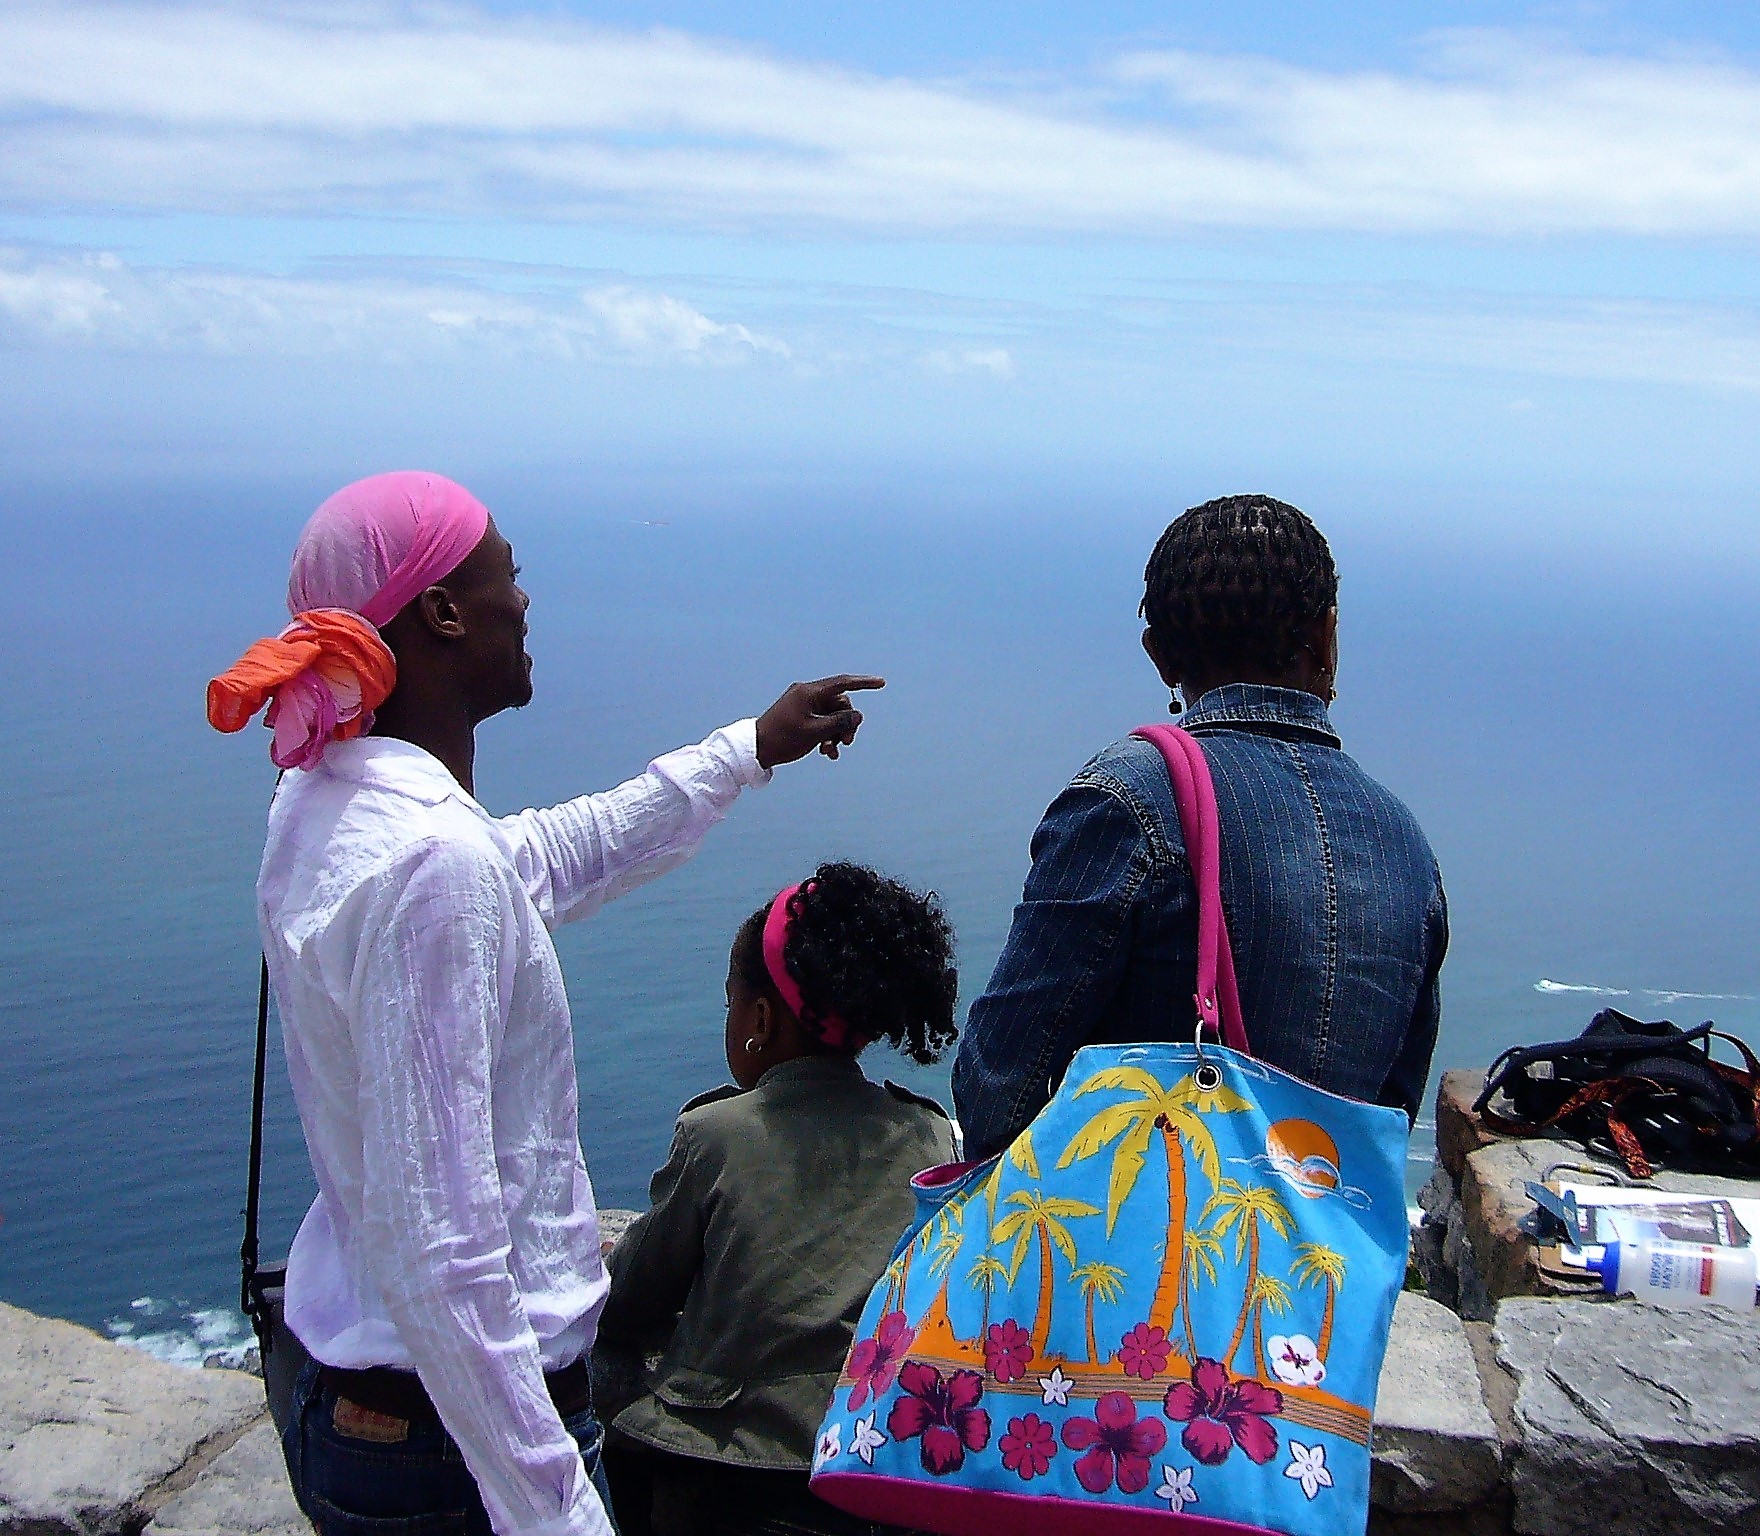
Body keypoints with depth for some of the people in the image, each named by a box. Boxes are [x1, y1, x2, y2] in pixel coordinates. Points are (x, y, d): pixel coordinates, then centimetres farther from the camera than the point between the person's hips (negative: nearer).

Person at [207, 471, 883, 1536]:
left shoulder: (324, 801, 3)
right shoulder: (431, 863, -26)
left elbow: (539, 863, 22)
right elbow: (437, 1245, -27)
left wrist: (750, 751, 30)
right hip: (457, 1431, -9)